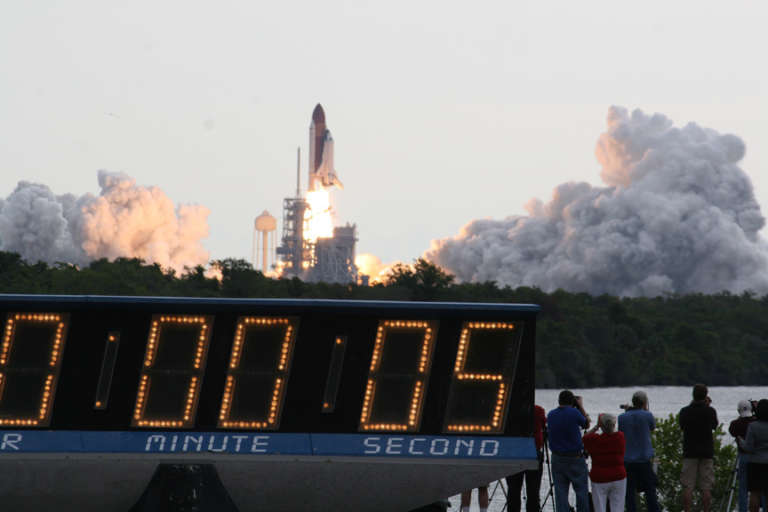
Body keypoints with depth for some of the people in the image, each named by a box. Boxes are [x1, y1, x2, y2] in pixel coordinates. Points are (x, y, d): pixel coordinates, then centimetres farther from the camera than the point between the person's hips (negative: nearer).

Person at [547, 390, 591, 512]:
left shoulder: (551, 415, 1)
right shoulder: (574, 413, -13)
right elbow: (586, 424, 5)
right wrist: (580, 406, 11)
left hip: (557, 459, 4)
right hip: (575, 458, -4)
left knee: (560, 493, 5)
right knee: (581, 492, 5)